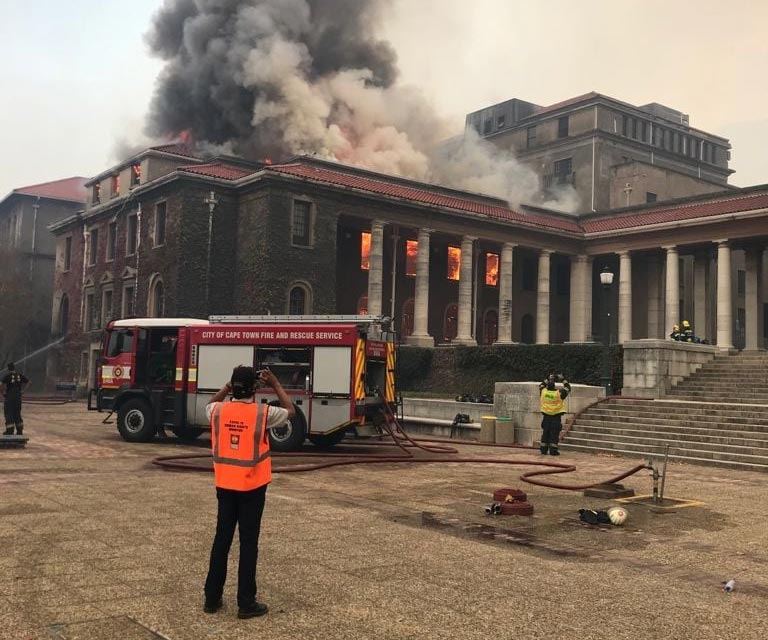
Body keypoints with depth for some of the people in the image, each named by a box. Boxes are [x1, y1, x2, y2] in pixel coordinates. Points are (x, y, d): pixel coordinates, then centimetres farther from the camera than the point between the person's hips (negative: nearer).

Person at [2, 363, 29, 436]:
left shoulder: (7, 375, -12)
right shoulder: (19, 375, 4)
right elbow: (27, 381, 13)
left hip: (9, 396, -5)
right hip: (18, 396, 5)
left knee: (9, 413, 1)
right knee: (17, 413, 13)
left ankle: (9, 431, 0)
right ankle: (19, 430, 15)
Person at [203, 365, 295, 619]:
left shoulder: (218, 410, -6)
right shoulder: (263, 413, -14)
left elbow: (210, 405, 21)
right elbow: (290, 411, 6)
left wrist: (228, 386, 16)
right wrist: (275, 385, 11)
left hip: (225, 486, 4)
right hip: (252, 488, -3)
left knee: (222, 539, 13)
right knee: (248, 543, 3)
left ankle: (212, 598, 20)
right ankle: (246, 603, 9)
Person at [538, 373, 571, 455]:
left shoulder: (543, 392, -6)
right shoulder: (559, 393, -14)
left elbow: (541, 385, 17)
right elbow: (568, 388, 0)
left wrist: (548, 379, 17)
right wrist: (563, 380, 8)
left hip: (546, 416, 4)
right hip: (556, 416, -4)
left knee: (545, 433, 10)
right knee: (554, 434, -1)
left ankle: (544, 450, 11)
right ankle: (553, 450, -3)